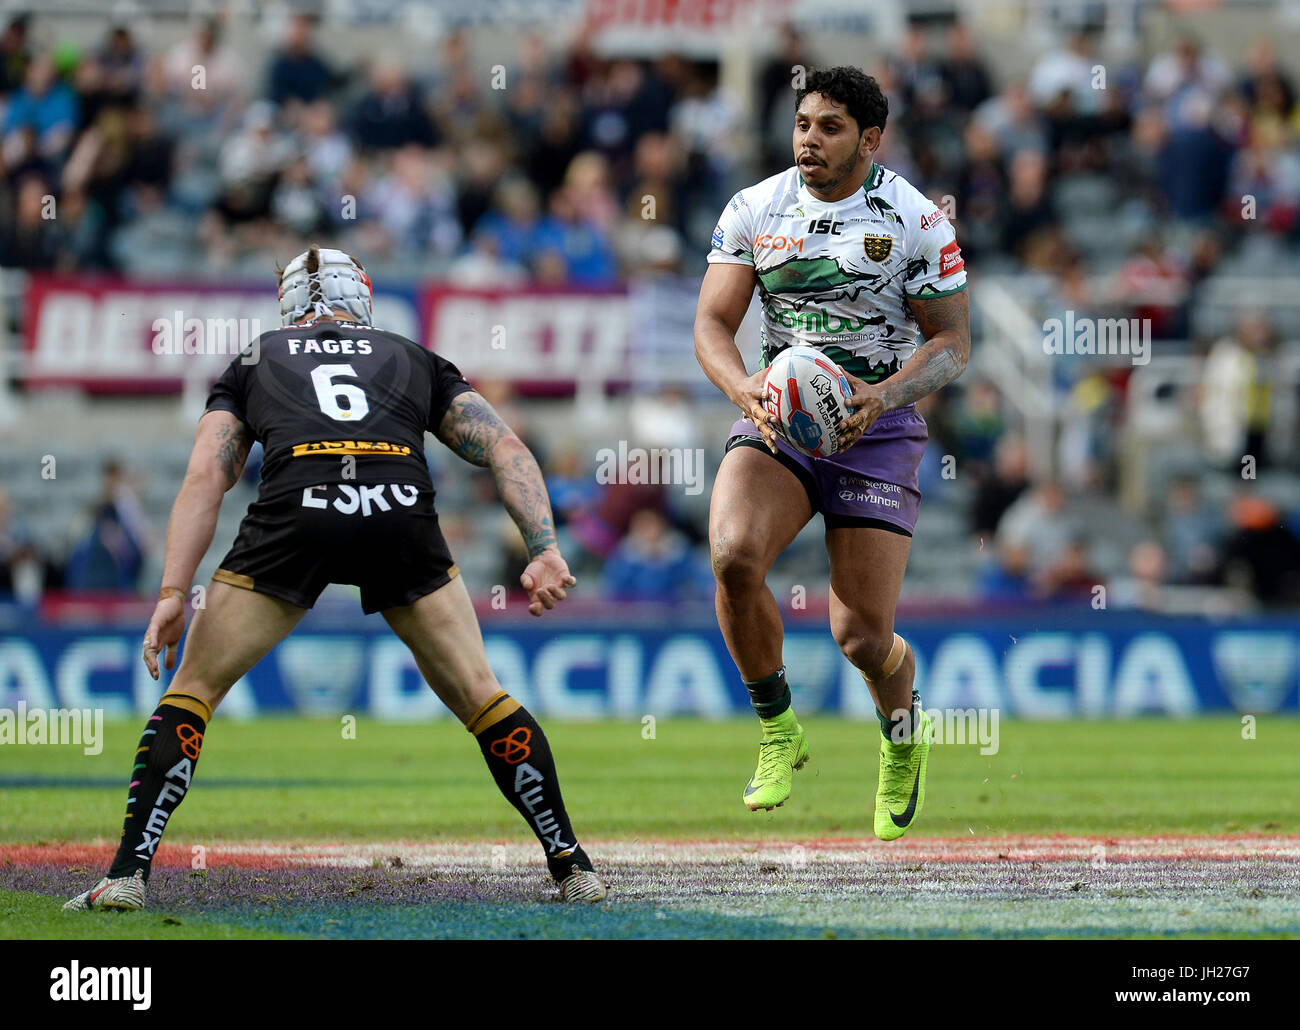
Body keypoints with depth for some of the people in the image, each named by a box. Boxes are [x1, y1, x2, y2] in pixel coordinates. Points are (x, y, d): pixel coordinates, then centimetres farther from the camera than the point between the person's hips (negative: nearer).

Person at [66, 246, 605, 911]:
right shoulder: (414, 361, 33)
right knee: (479, 697, 20)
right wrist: (545, 550, 9)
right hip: (400, 511, 1)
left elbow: (205, 479, 15)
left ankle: (127, 875, 4)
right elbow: (506, 450, 19)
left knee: (194, 688, 15)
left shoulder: (253, 364, 30)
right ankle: (573, 869, 20)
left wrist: (172, 593, 8)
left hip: (296, 508, -1)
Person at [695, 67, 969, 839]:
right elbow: (713, 321, 1)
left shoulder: (915, 220, -6)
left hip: (876, 426, -2)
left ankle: (904, 732, 31)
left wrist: (887, 394, -22)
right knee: (734, 557, -28)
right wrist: (742, 387, -20)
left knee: (863, 636, -7)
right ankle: (778, 731, -4)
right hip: (777, 417, 2)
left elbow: (952, 341, -3)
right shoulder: (754, 210, 1)